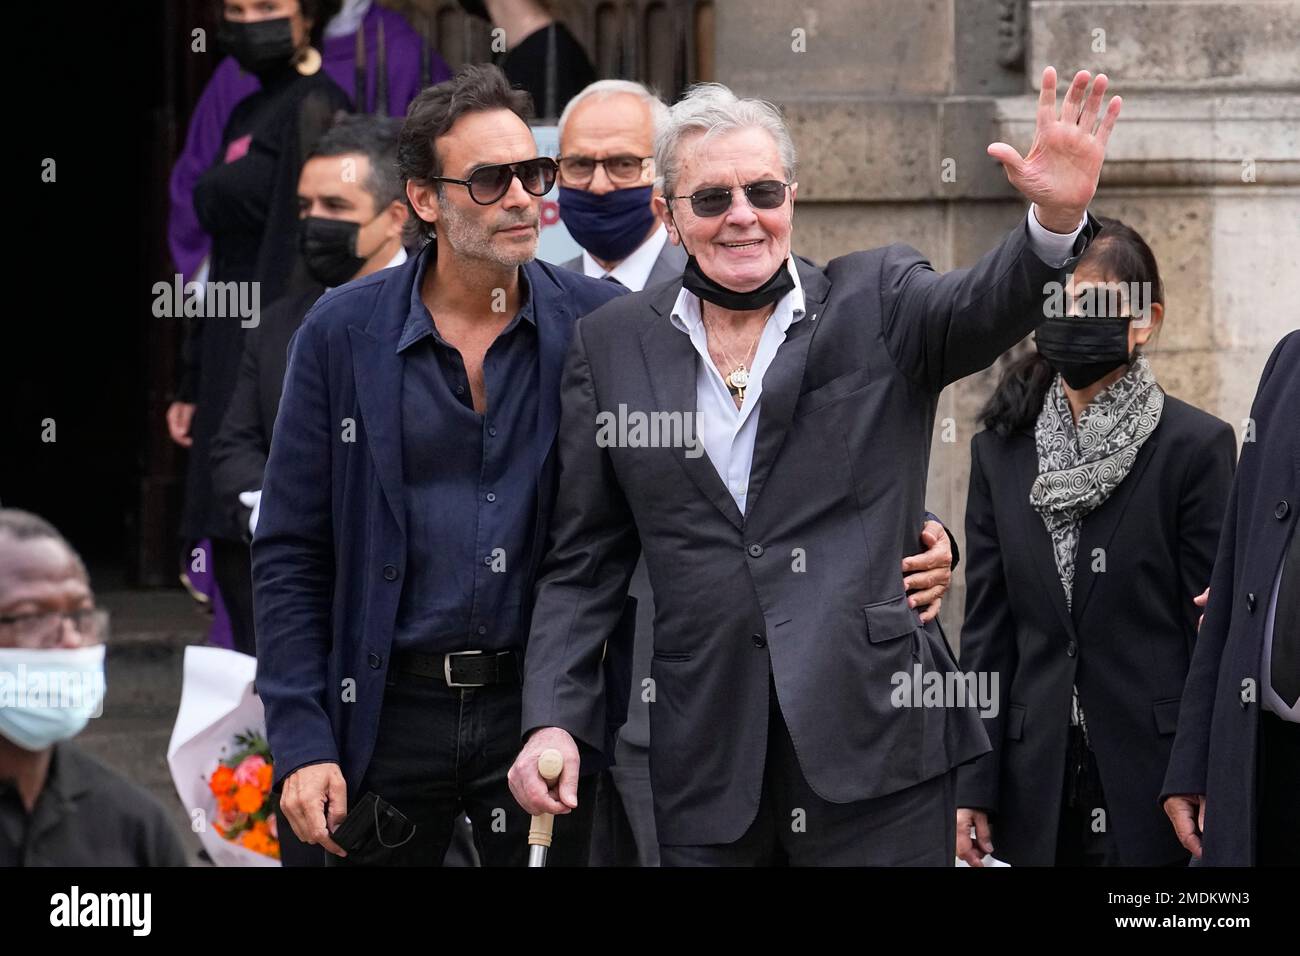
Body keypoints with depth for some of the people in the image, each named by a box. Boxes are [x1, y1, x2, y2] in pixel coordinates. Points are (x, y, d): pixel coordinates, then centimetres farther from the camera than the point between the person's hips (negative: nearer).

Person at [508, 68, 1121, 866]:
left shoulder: (878, 303, 5)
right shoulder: (613, 346, 10)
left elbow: (983, 309, -15)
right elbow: (585, 561, 12)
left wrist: (1058, 219, -36)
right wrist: (554, 721, 1)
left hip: (875, 736, -2)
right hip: (708, 763, 2)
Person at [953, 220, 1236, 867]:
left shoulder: (1196, 445, -4)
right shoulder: (1000, 450, 8)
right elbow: (987, 626, 8)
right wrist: (970, 788, 3)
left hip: (1151, 777, -3)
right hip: (1037, 784, 3)